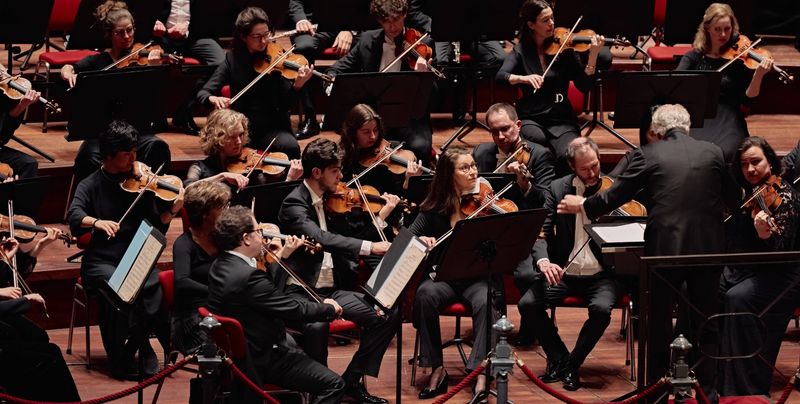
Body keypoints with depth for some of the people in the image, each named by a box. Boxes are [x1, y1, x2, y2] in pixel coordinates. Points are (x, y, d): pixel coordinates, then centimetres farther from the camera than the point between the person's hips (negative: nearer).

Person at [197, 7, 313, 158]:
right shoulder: (233, 59, 1)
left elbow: (284, 101, -7)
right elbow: (202, 94, -3)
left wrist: (297, 85, -28)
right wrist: (213, 99, -26)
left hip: (273, 128, 0)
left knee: (291, 147, -29)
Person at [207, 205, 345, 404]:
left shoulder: (220, 266, 1)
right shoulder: (248, 276, -29)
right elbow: (295, 310, -20)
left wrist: (284, 255, 16)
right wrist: (329, 308, -4)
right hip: (260, 360, -11)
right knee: (334, 384, -15)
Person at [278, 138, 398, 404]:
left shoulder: (330, 200, 11)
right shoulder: (294, 204, -13)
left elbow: (340, 245, 12)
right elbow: (321, 239, -31)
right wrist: (369, 246, -38)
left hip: (330, 289, 8)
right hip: (300, 291, -8)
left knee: (388, 313, -9)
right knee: (317, 324, -38)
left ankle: (352, 380, 3)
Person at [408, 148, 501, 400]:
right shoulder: (435, 207, 3)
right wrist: (420, 239, -22)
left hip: (480, 277, -1)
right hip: (444, 277, 1)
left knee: (485, 302, -34)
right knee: (424, 296, -30)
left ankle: (481, 373, -33)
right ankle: (437, 369, -20)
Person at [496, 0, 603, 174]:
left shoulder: (564, 48, 4)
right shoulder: (521, 51, 5)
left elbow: (584, 86, -3)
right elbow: (501, 76, -12)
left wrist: (593, 55, -17)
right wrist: (524, 78, -31)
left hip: (561, 120, 0)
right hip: (530, 119, 0)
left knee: (567, 155, -30)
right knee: (538, 139, -35)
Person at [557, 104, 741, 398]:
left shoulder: (648, 155, -3)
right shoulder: (713, 153, 4)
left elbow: (615, 196, 1)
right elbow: (734, 198, 13)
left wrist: (582, 205, 18)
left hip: (664, 249, -2)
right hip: (708, 248, 2)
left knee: (659, 323, 13)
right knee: (706, 324, 13)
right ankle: (708, 391, 15)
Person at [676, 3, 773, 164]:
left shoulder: (739, 58, 4)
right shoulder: (694, 57, 11)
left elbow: (748, 98, -2)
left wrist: (759, 75, -19)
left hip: (728, 120, -1)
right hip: (697, 118, 1)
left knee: (723, 152, -31)